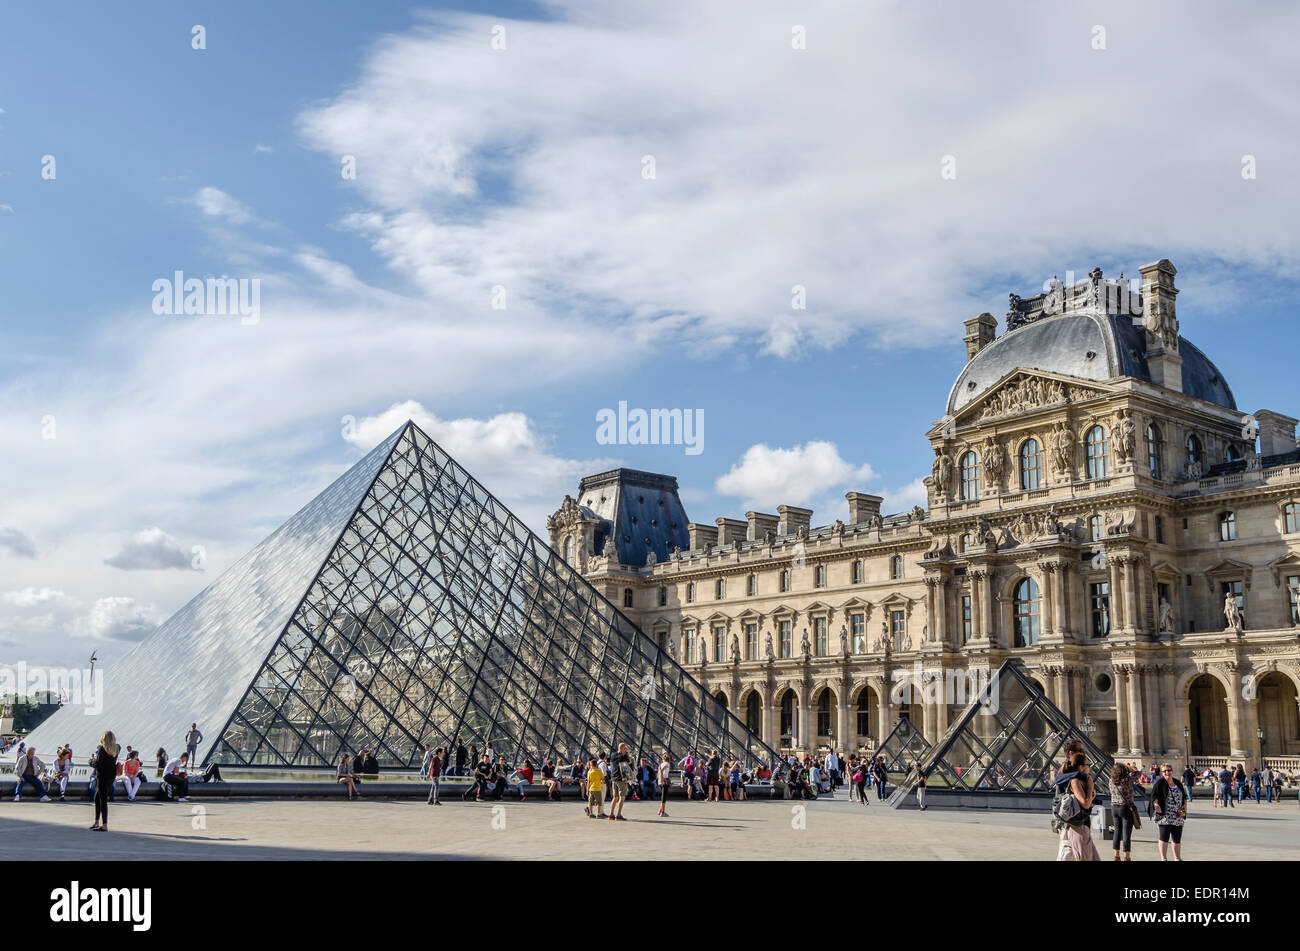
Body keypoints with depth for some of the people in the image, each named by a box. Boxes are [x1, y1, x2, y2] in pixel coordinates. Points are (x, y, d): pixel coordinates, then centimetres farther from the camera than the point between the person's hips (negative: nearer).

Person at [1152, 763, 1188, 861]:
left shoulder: (1178, 783, 15)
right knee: (1164, 838, -7)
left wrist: (1185, 805, 3)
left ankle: (1177, 858, 23)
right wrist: (1156, 804, -30)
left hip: (1178, 816, 5)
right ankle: (1163, 858, 1)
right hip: (1164, 816, -5)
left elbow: (1184, 796, 22)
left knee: (1177, 839, 11)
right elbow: (1154, 796, -12)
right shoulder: (1160, 783, -3)